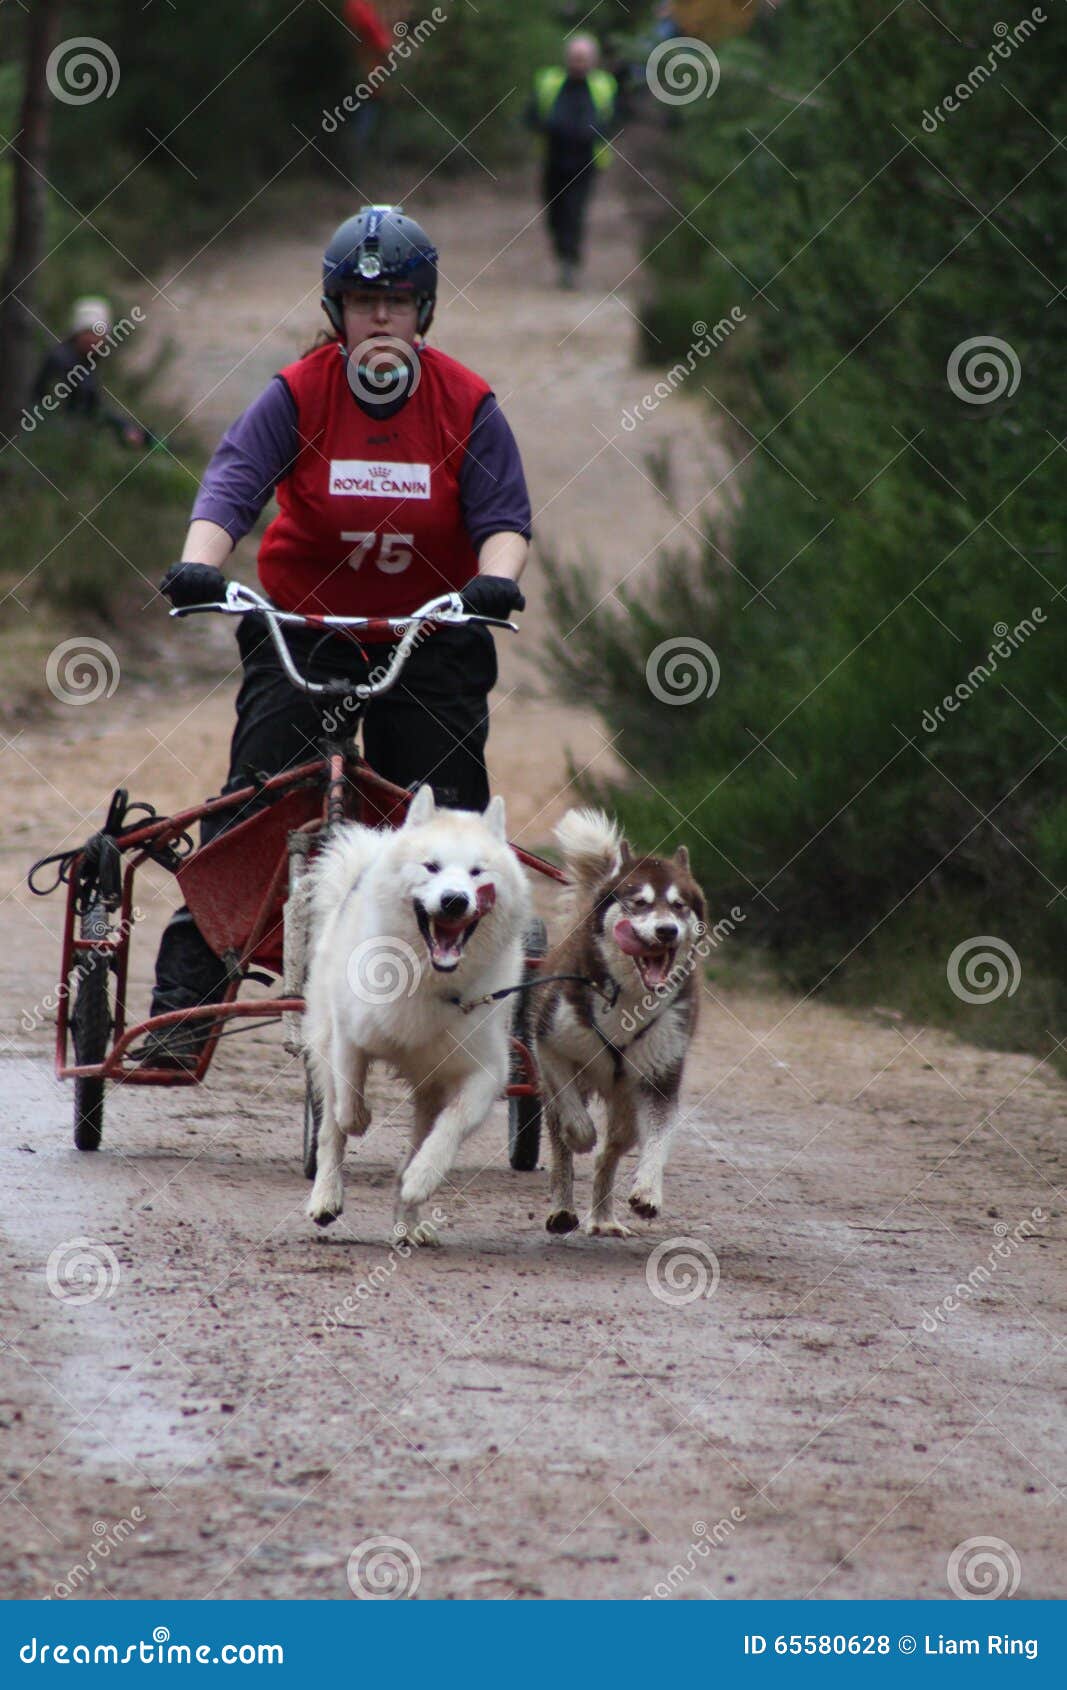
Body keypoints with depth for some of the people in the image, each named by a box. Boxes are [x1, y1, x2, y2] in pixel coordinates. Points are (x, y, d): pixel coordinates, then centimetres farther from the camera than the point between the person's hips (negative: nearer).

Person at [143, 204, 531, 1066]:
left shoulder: (468, 404, -7)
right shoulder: (298, 394, -10)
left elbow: (503, 513, -12)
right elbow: (233, 479, -21)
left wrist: (496, 575, -34)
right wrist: (199, 561, -40)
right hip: (302, 623, -1)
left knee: (448, 822, -3)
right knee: (252, 803, -11)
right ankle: (186, 995, -10)